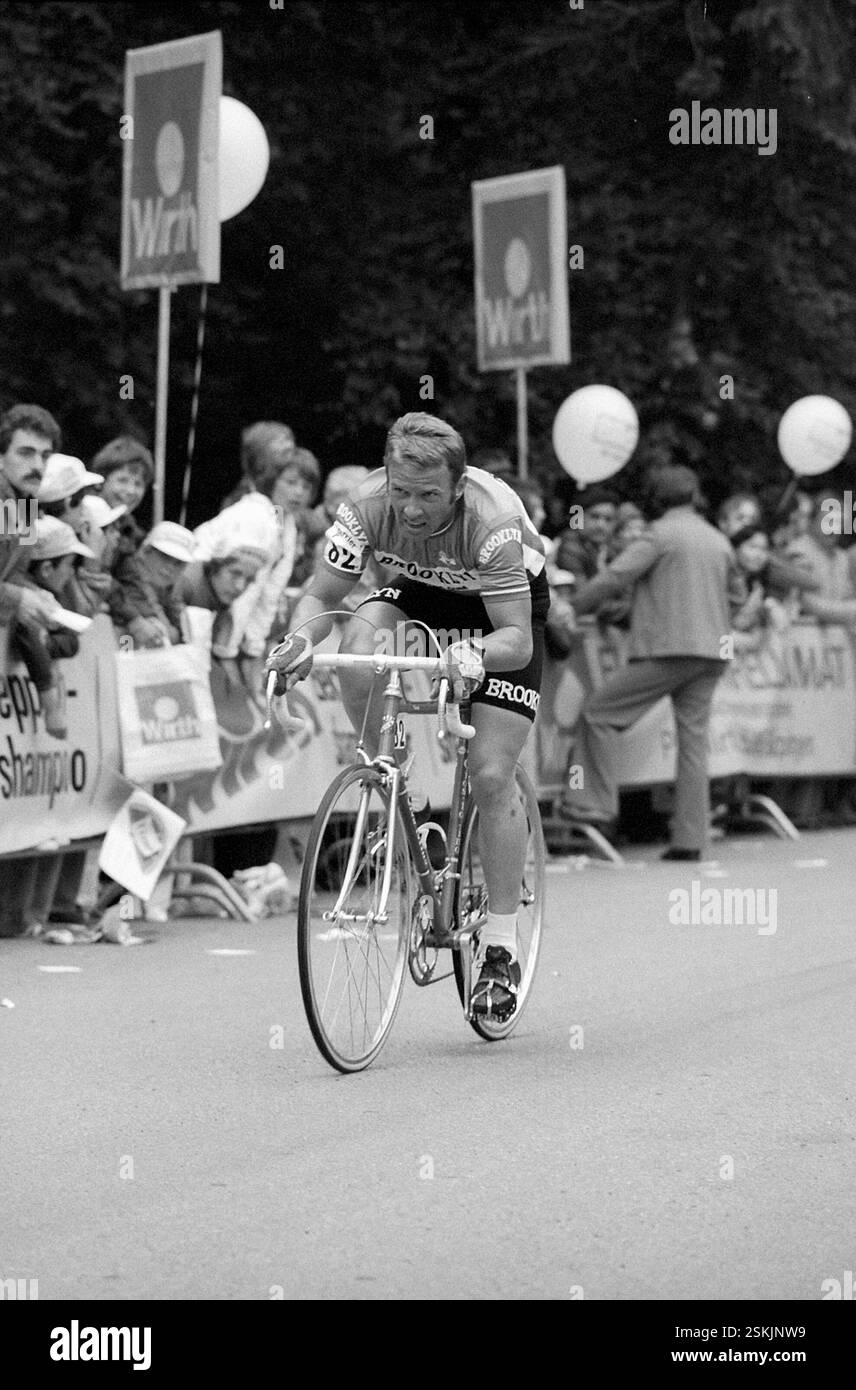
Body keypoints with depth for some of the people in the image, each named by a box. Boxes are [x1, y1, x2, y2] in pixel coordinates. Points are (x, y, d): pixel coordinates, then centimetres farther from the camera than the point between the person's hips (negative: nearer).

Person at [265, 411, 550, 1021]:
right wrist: (301, 637, -42)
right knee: (359, 647, -32)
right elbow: (322, 594, -20)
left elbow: (516, 637, -36)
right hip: (421, 591, 3)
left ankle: (501, 949, -3)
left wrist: (474, 656, -58)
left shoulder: (492, 520, -37)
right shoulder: (369, 507, -28)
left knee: (491, 777, -13)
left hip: (507, 605, -3)